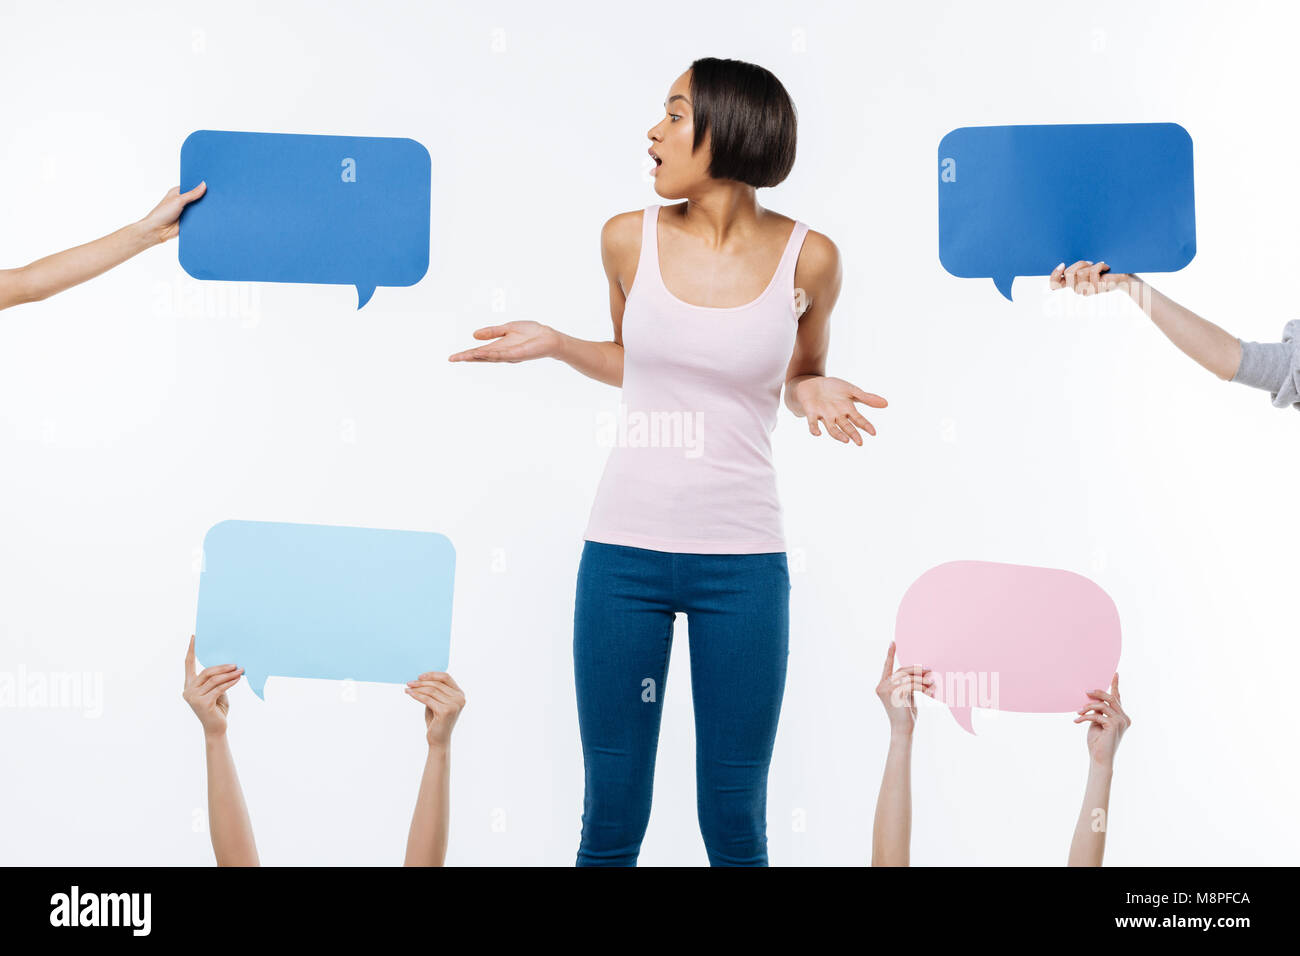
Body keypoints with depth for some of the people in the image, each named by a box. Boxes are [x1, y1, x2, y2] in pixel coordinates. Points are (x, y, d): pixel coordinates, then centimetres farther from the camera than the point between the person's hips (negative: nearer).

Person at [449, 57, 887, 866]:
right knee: (612, 815, 7)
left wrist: (815, 394, -8)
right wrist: (556, 345, 3)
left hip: (742, 559, -1)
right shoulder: (629, 238, 1)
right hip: (624, 550, 1)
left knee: (735, 821, 8)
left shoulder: (807, 258, -3)